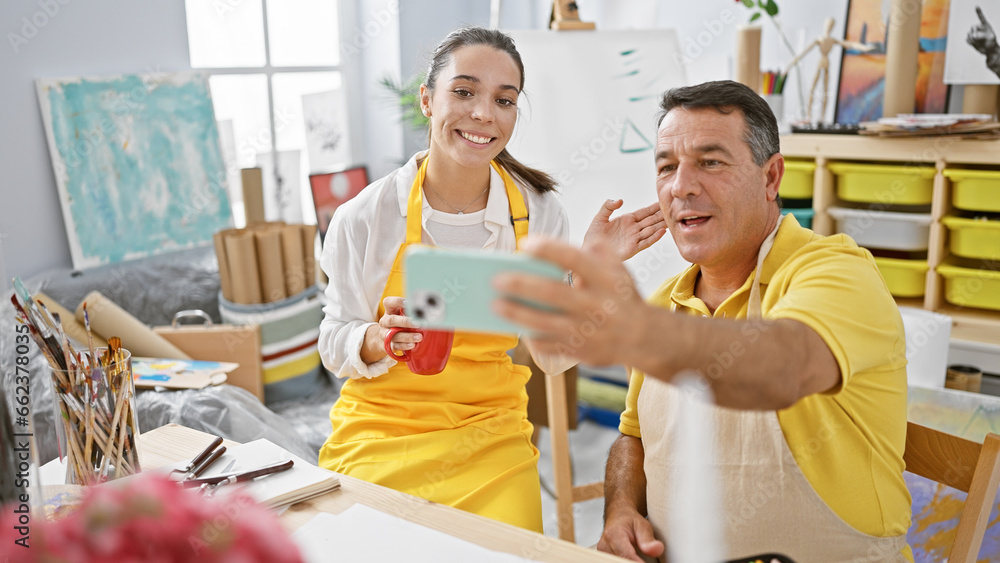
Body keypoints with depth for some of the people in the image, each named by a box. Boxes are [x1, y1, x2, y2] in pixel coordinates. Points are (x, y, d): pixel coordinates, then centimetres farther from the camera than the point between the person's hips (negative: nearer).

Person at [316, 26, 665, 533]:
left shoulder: (539, 212, -5)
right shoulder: (365, 216, -11)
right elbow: (334, 346, -2)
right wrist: (379, 339, -23)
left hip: (491, 441, 1)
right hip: (378, 440, -1)